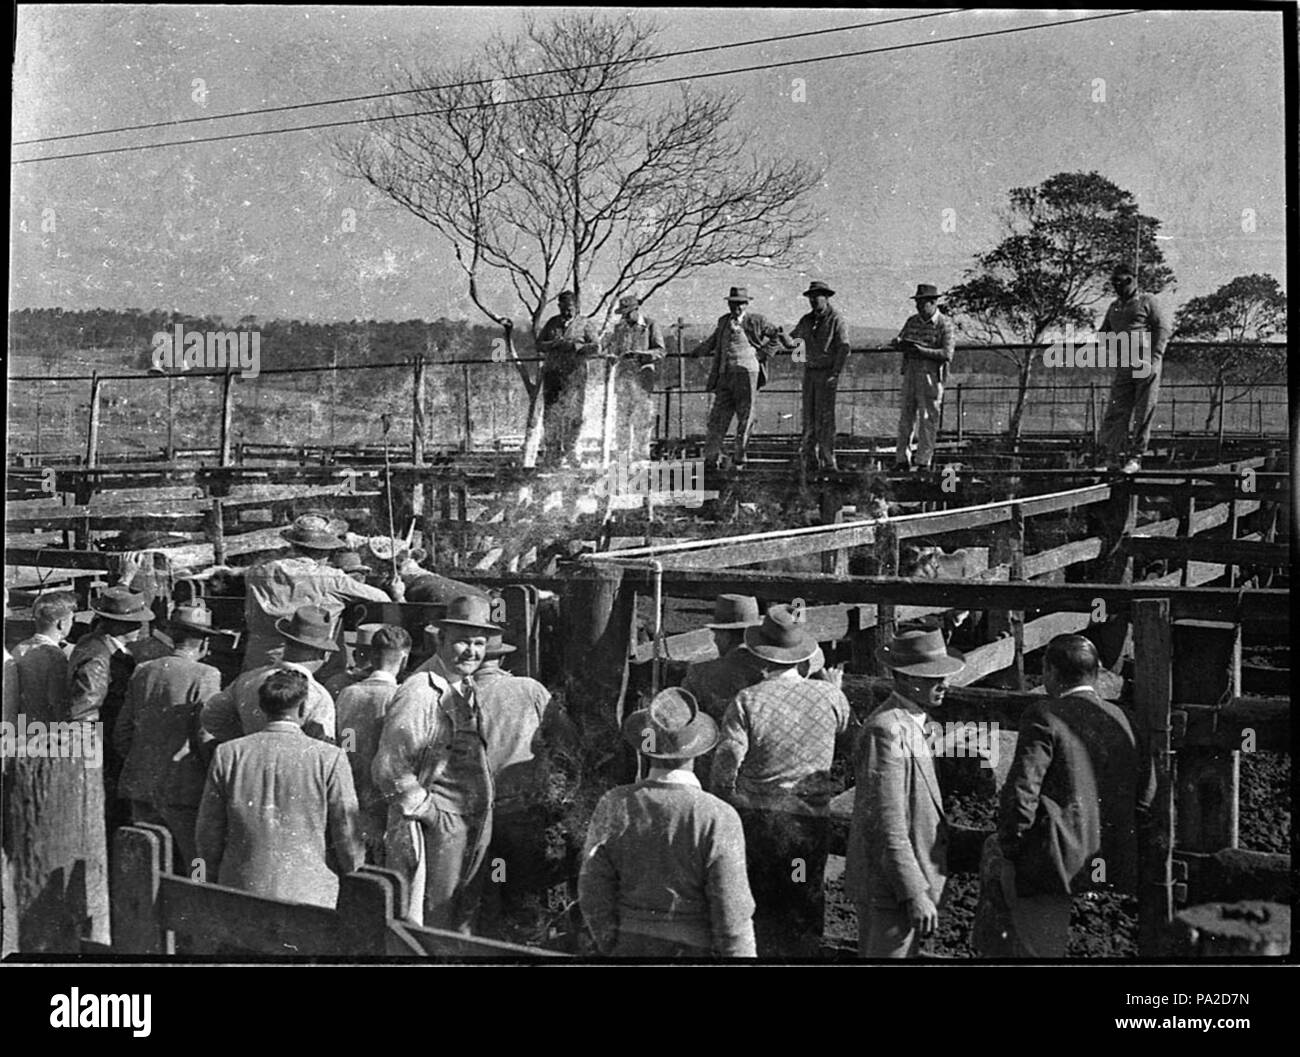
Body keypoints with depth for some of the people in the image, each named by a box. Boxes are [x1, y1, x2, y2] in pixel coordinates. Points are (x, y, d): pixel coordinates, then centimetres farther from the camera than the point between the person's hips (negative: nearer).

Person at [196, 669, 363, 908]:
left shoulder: (227, 754, -2)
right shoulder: (330, 759, -9)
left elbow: (207, 835, 5)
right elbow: (348, 842, -4)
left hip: (241, 889, 2)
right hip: (309, 893, -2)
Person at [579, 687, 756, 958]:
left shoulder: (613, 806, -12)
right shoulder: (719, 820, -22)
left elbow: (594, 892, -5)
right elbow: (732, 915, -18)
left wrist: (612, 947, 9)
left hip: (631, 946, 3)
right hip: (693, 949, -3)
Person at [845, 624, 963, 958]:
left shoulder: (909, 722, 12)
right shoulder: (886, 730, -21)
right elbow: (887, 825, -23)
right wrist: (915, 893, -23)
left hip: (914, 875, 10)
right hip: (889, 883, -10)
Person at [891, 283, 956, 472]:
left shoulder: (945, 325, -6)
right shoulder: (912, 321, 13)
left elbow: (947, 355, -14)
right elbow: (897, 342, 14)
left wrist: (921, 350, -22)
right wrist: (899, 342, -10)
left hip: (931, 377, -6)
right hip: (910, 373, 6)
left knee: (927, 419, -3)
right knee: (906, 417, 5)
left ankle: (923, 462, 1)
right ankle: (903, 460, 9)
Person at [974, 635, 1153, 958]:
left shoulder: (1045, 716, -12)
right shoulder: (1121, 718, 7)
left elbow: (1021, 792, -17)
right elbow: (1146, 795, 13)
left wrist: (1008, 848, -5)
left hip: (1058, 860, -7)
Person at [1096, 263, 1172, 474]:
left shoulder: (1147, 301, 3)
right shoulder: (1114, 307, 20)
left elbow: (1164, 328, -3)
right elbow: (1103, 333, 30)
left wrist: (1155, 357, -12)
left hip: (1145, 364, -5)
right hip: (1123, 367, 5)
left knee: (1143, 413, -4)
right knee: (1117, 411, -2)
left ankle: (1135, 458, -1)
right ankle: (1114, 456, 0)